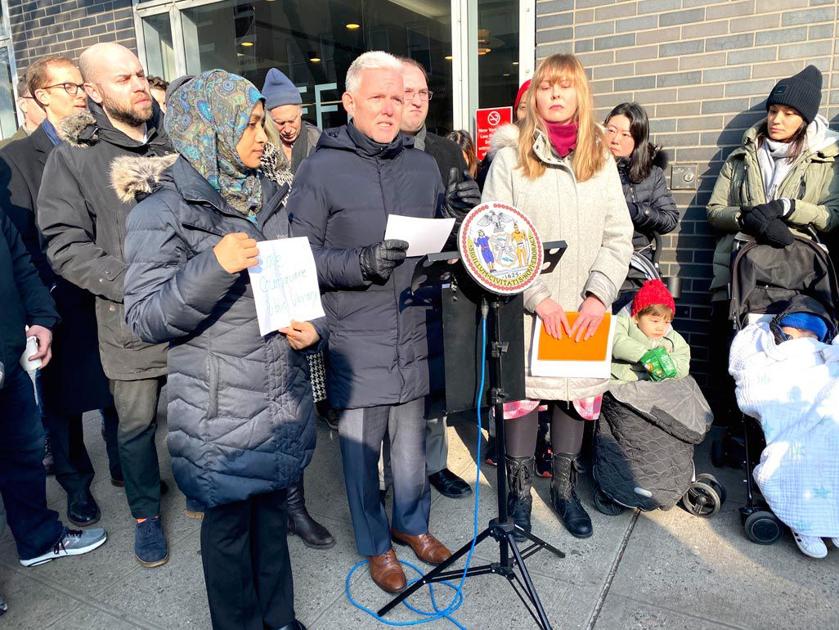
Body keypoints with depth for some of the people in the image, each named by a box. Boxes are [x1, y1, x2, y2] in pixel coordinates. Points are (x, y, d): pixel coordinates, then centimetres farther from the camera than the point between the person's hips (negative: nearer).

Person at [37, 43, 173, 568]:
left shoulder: (175, 141, 6)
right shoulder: (73, 158, -2)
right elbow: (65, 246, -6)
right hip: (130, 321, -2)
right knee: (137, 422, 11)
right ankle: (146, 514, 33)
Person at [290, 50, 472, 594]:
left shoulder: (423, 165, 10)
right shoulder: (321, 168, -4)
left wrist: (454, 219, -6)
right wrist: (361, 264, -22)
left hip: (413, 330, 4)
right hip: (355, 339, -3)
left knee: (411, 438, 18)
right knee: (361, 445, 9)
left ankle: (412, 523, 42)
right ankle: (376, 543, 32)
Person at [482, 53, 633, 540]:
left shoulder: (601, 159, 8)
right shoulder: (511, 159, -2)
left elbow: (619, 237, 5)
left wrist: (599, 295, -8)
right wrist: (537, 296, -14)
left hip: (584, 309, 3)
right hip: (527, 307, -3)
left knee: (579, 393, 10)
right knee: (523, 392, 3)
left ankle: (565, 487, 29)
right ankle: (520, 489, 23)